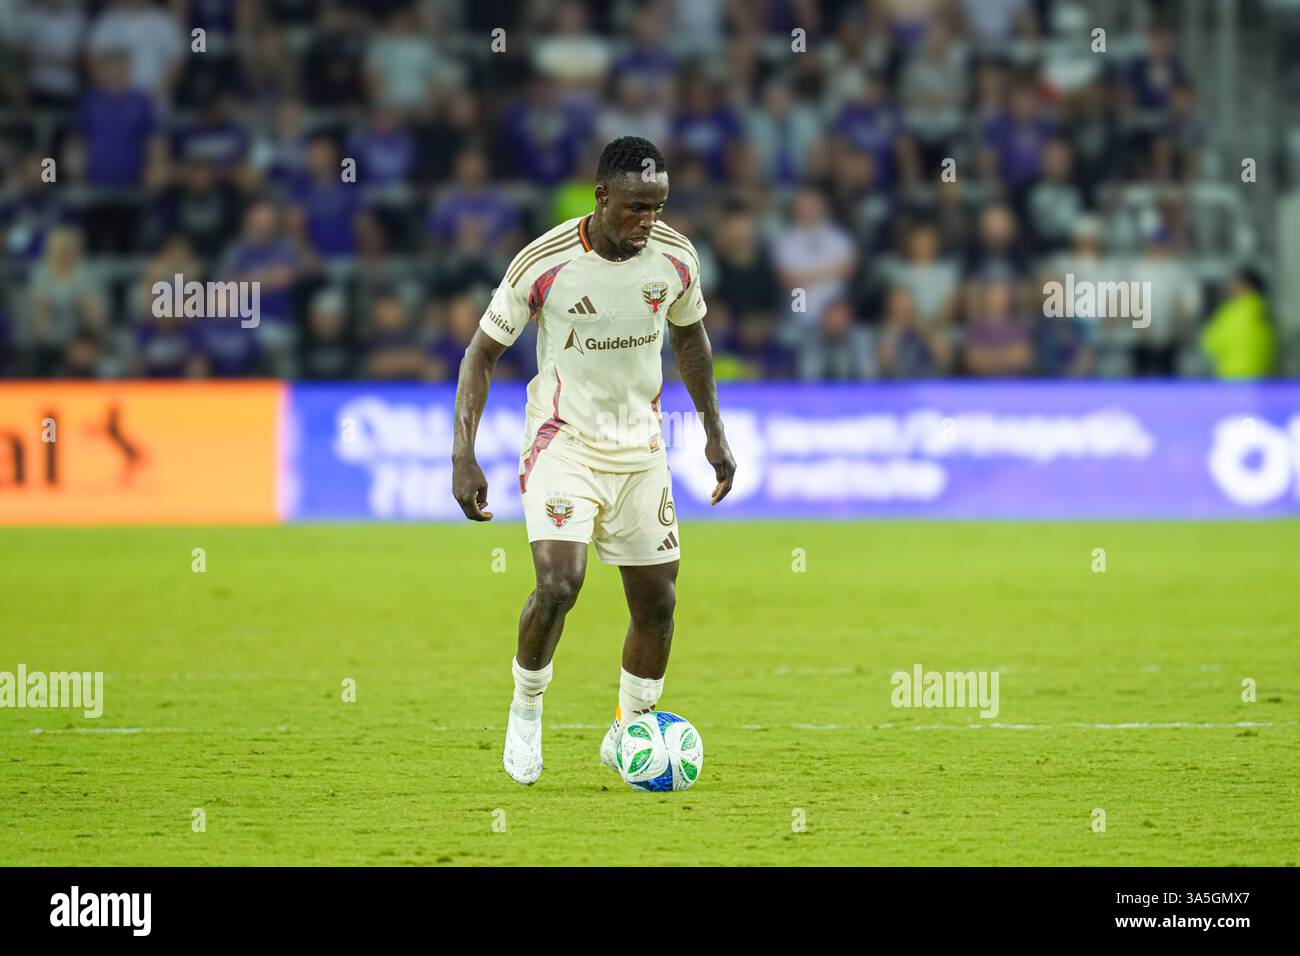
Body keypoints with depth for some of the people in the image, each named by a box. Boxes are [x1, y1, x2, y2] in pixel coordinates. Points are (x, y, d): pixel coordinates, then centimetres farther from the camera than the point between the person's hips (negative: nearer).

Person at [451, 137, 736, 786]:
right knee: (559, 585, -23)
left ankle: (627, 734, 26)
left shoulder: (675, 258, -7)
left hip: (640, 451, 4)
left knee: (657, 604, 5)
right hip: (563, 441, -4)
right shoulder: (543, 263, -18)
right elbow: (482, 352, -7)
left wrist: (714, 432, 16)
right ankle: (525, 708, 4)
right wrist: (463, 456, -14)